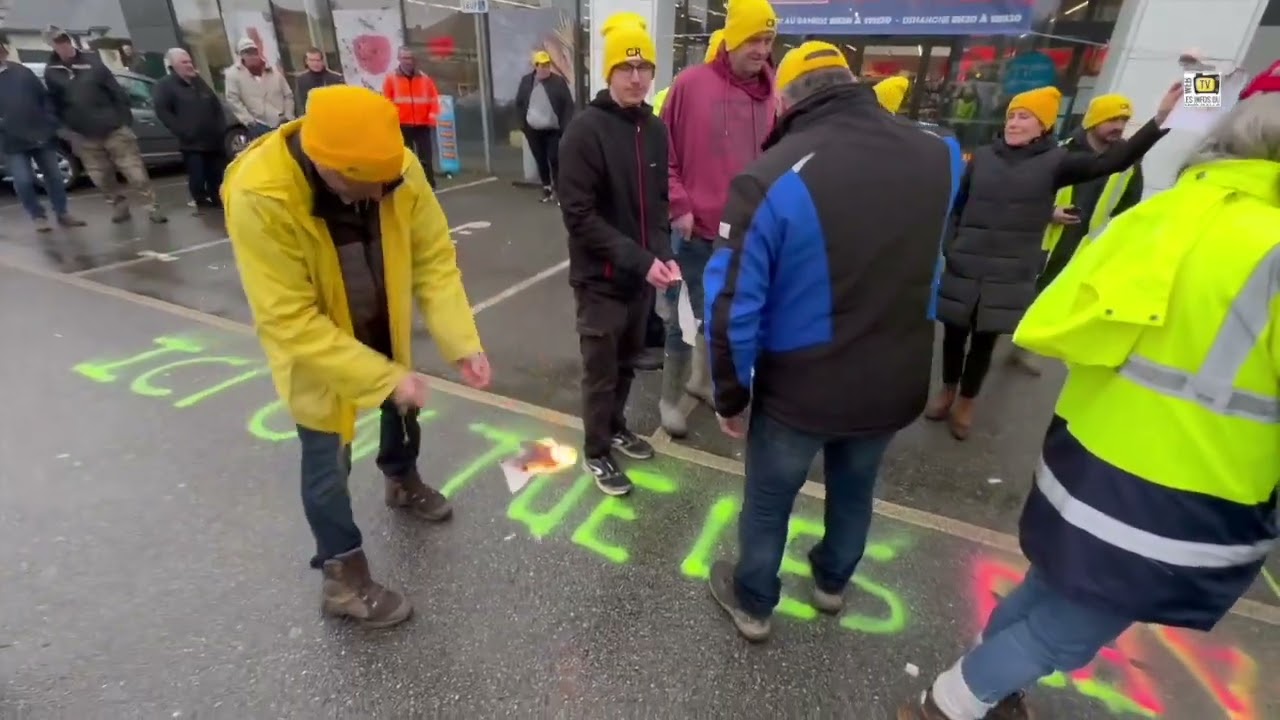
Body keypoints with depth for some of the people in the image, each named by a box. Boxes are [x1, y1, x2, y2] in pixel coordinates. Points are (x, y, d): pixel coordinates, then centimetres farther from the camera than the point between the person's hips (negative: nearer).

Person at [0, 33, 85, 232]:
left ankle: (62, 213, 17)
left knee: (54, 176, 6)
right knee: (23, 181, -6)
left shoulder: (22, 72, 8)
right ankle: (38, 217, 8)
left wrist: (51, 122, -3)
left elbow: (44, 96, 10)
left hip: (41, 135, 2)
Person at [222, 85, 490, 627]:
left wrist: (462, 342, -23)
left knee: (404, 411, 26)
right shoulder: (258, 196, -34)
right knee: (328, 462, 5)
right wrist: (384, 378, -32)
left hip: (386, 331, 5)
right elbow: (289, 321, -32)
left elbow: (434, 257, -15)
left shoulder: (396, 167, -22)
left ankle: (403, 482, 58)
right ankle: (343, 576, 28)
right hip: (316, 351, -5)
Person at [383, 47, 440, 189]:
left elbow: (433, 98, 7)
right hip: (402, 125, -1)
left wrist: (432, 117, -5)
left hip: (423, 125, 1)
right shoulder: (391, 78, 3)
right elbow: (387, 102, 2)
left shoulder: (424, 78, 7)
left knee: (426, 157, 3)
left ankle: (429, 184, 8)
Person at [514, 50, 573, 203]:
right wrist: (523, 125, 4)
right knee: (540, 160, 11)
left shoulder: (558, 81, -4)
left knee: (554, 160, -7)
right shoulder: (526, 81, 4)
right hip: (533, 130, 3)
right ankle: (547, 188, 25)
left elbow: (568, 105, -5)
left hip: (553, 130, -3)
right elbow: (519, 103, 11)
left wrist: (565, 126, -12)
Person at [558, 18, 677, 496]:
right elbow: (578, 215, -18)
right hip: (600, 277, -5)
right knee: (601, 369, 7)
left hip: (642, 274, 6)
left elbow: (659, 202, 10)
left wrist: (662, 254, -7)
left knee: (627, 361, 19)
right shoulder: (585, 130, -13)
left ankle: (616, 426, 42)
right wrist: (639, 259, -22)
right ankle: (596, 452, 27)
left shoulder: (655, 130, 6)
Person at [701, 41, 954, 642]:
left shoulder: (771, 177, -22)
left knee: (767, 502, 20)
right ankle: (832, 583, 54)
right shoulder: (936, 156, -4)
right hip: (898, 383, 5)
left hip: (800, 388, -4)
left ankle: (752, 604, 43)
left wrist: (730, 395, -6)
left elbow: (733, 304, -20)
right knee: (854, 489, 29)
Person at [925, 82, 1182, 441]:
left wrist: (1160, 120, -22)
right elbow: (957, 205, 8)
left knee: (984, 342, 10)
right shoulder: (983, 156, 3)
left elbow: (1110, 162, -11)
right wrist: (948, 245, 5)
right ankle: (947, 391, 33)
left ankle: (966, 403, 28)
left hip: (1009, 276, -1)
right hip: (963, 269, 1)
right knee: (954, 334, 11)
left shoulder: (1054, 162, 0)